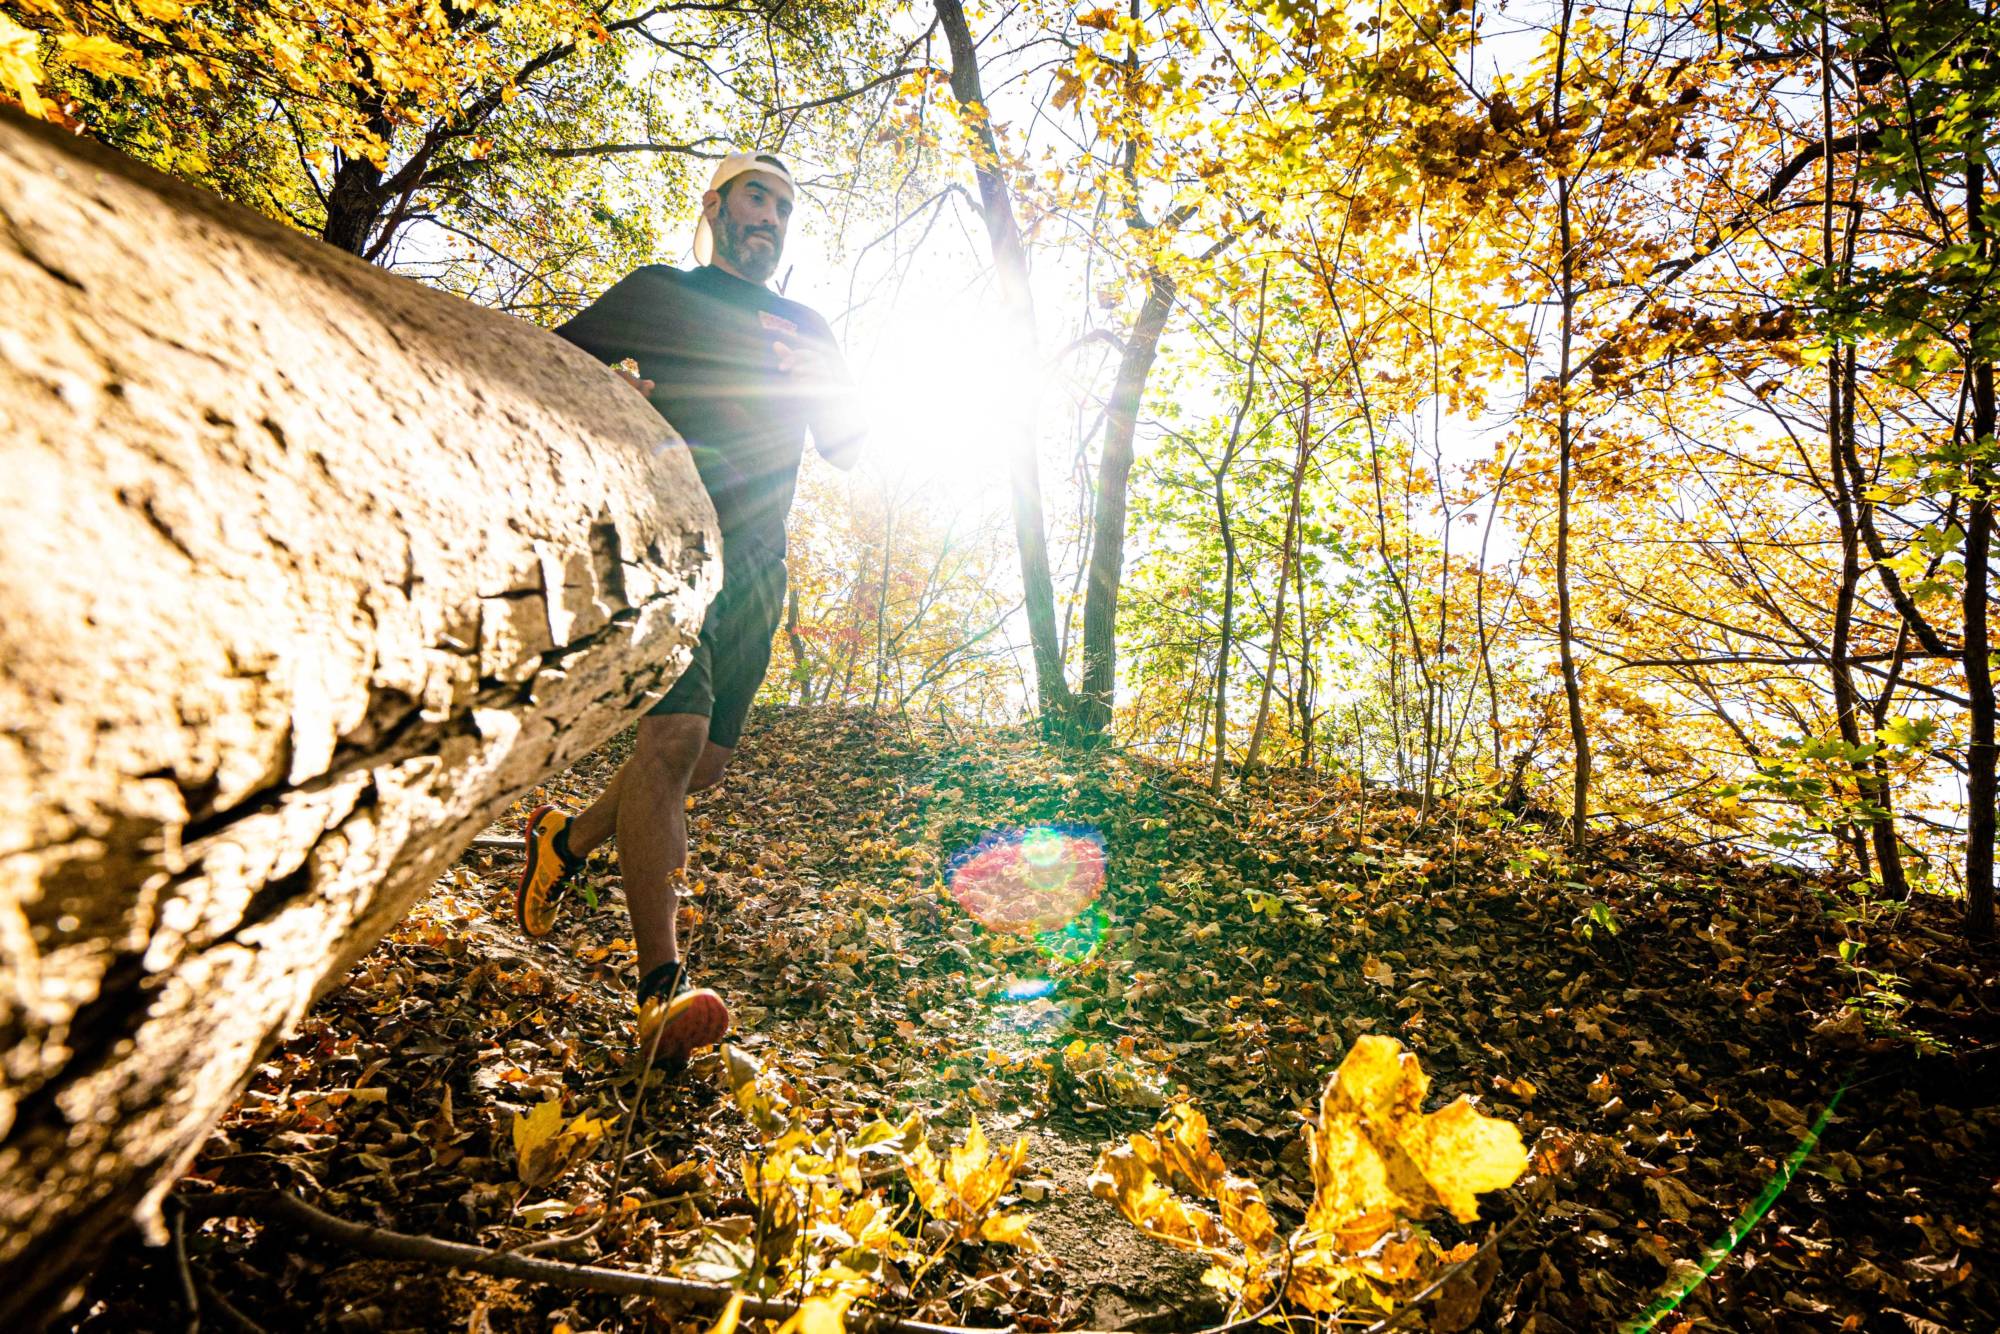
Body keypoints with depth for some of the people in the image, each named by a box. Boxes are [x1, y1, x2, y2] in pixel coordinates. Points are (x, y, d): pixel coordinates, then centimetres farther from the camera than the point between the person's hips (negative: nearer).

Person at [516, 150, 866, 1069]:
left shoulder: (806, 329, 25)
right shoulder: (661, 292, 13)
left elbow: (846, 449, 20)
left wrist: (824, 388, 1)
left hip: (756, 563, 6)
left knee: (706, 758, 7)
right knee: (675, 734, -22)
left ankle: (568, 841, 33)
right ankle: (662, 986, -23)